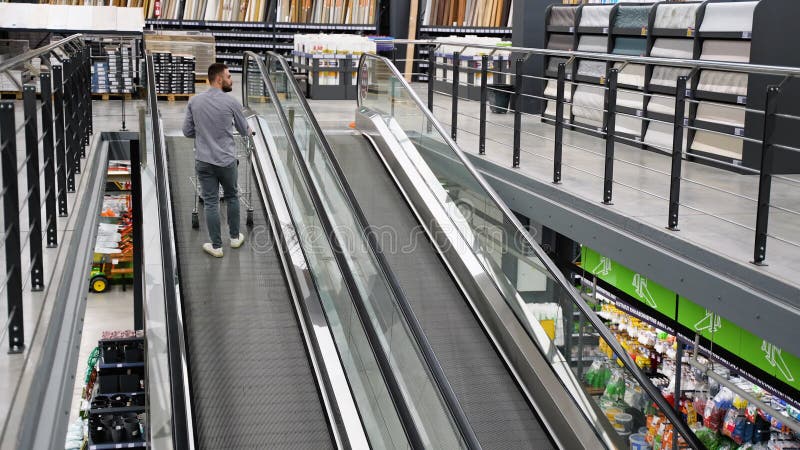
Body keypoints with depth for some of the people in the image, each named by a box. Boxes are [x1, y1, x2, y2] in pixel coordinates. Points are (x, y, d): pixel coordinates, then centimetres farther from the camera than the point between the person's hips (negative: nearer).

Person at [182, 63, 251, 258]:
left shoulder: (194, 101, -2)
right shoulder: (231, 102, -10)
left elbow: (187, 131, 4)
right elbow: (244, 131, 5)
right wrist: (248, 130, 30)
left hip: (203, 161, 2)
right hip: (226, 161, -2)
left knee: (211, 203, 5)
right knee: (232, 197, 20)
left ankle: (216, 246, 9)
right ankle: (235, 237, 30)